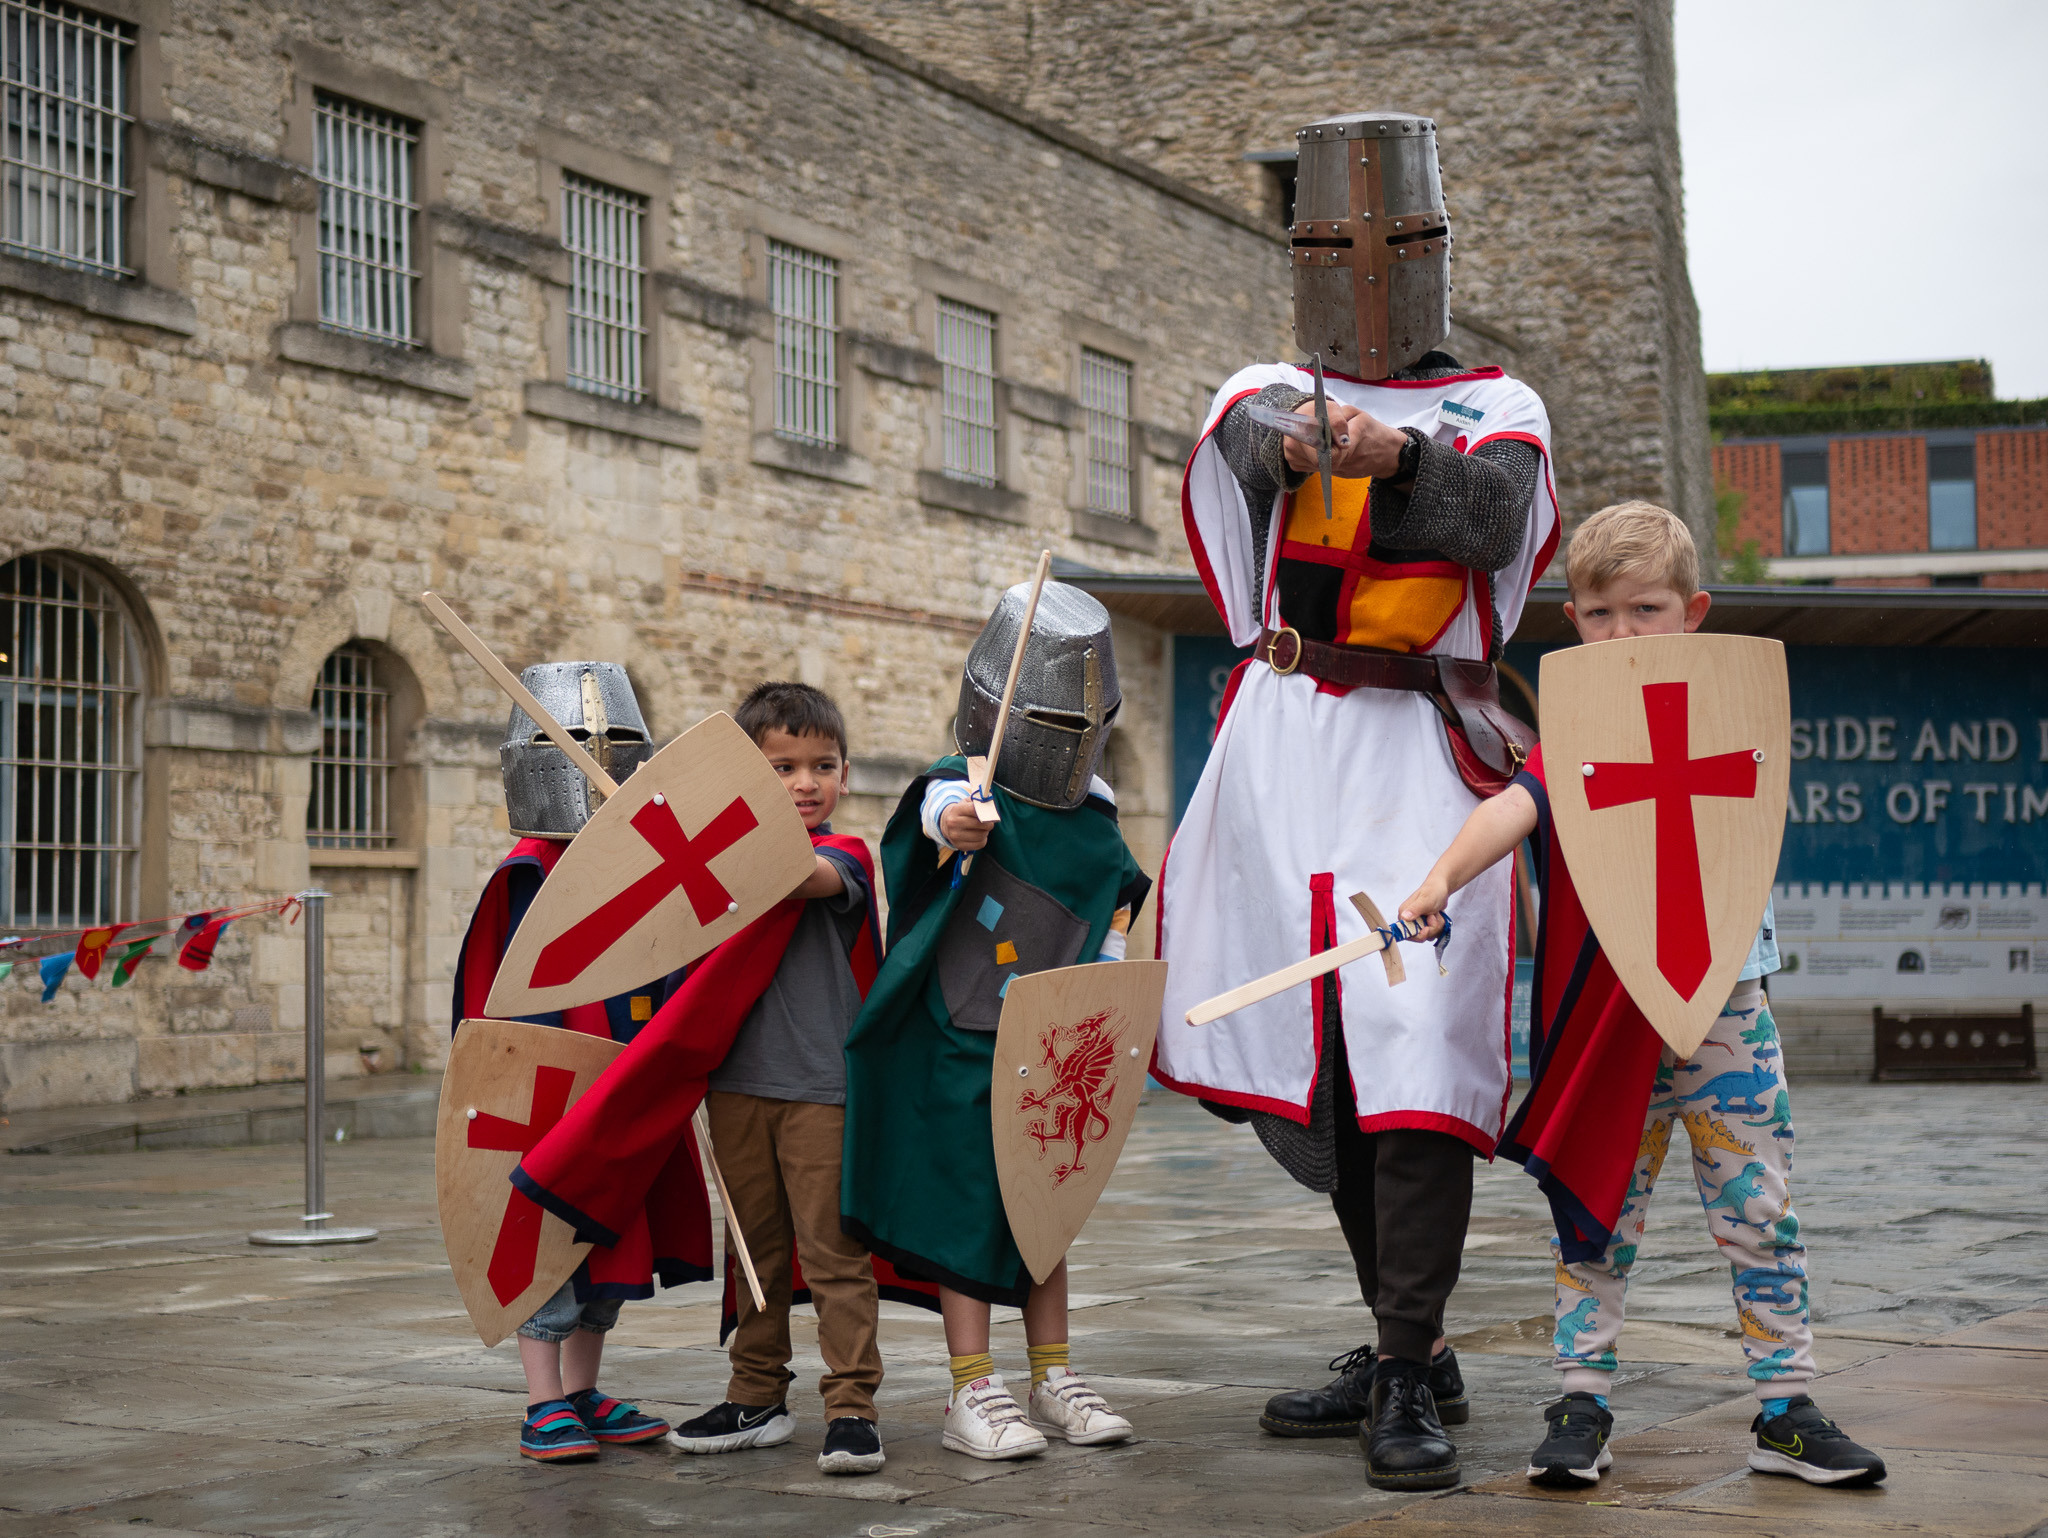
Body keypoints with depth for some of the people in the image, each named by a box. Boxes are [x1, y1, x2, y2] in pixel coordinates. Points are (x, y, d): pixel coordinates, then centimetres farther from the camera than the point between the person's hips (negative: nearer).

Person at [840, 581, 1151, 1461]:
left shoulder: (1093, 812, 7)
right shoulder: (970, 790, -14)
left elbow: (1116, 895, 21)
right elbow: (939, 808, -39)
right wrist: (952, 824, -62)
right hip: (960, 1041, -6)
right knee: (966, 1209, -2)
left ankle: (1052, 1378, 23)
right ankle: (973, 1395, 4)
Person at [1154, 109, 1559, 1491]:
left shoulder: (1496, 409, 11)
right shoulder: (1264, 396, 15)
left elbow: (1494, 511, -13)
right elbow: (1261, 433, -12)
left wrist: (1396, 455, -35)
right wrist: (1301, 440, -37)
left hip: (1420, 756, -3)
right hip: (1284, 754, 3)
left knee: (1418, 1052, -15)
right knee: (1319, 1056, 7)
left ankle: (1407, 1383, -10)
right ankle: (1412, 1351, 21)